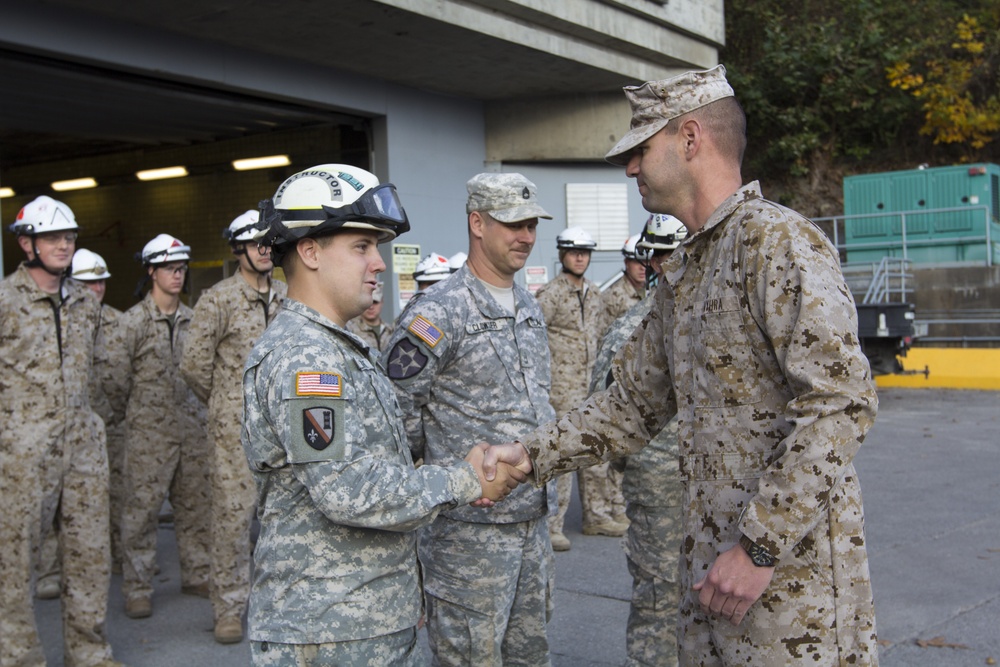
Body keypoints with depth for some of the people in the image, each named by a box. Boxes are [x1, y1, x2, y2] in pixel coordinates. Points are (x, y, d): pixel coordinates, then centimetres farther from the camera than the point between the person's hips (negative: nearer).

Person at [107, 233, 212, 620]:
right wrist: (143, 403, 4)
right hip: (150, 429, -5)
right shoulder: (133, 321, -5)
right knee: (143, 507, -3)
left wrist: (197, 405, 12)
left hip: (193, 426, 5)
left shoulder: (192, 319, 10)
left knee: (196, 505, 10)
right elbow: (116, 373, -5)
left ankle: (197, 576, 23)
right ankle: (137, 588, 6)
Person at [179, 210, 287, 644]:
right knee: (233, 511, -2)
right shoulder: (217, 299, -5)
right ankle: (229, 608, 9)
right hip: (235, 426, -5)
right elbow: (194, 364, -4)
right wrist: (226, 402, 6)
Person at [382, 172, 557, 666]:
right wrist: (450, 474, -4)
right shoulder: (437, 313, -15)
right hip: (469, 527, -8)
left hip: (532, 518, 8)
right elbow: (396, 412, -15)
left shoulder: (530, 308, 12)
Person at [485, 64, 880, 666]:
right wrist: (534, 454, 11)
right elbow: (634, 403, 20)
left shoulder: (778, 240, -14)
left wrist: (760, 547, -22)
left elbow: (839, 401, -23)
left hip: (790, 567, -8)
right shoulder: (682, 273, 15)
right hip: (713, 564, 9)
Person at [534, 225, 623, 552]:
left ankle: (598, 516, 25)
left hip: (591, 384, 7)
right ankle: (551, 526, -2)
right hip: (561, 386, -7)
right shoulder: (550, 293, -9)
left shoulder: (594, 294, 14)